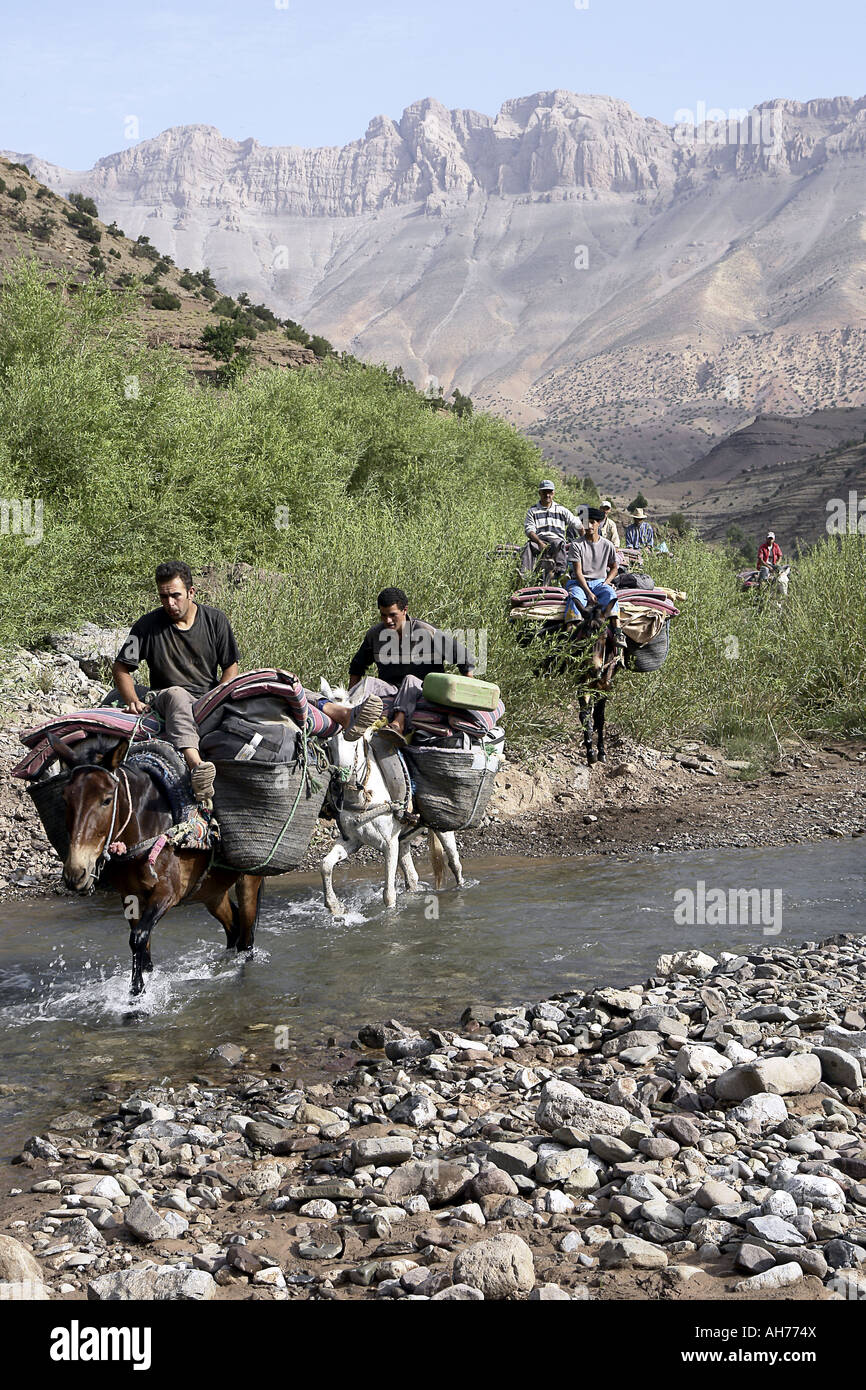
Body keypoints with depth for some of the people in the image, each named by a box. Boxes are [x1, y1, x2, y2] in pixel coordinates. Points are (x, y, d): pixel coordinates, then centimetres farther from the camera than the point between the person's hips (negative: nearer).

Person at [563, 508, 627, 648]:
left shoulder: (607, 545, 11)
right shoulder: (576, 545, 2)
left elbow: (614, 568, 21)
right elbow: (578, 572, -5)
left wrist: (606, 582, -1)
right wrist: (589, 593, -16)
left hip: (599, 582, 1)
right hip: (579, 582, -1)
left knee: (610, 594, -33)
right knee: (575, 598, -36)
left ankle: (617, 632, -46)